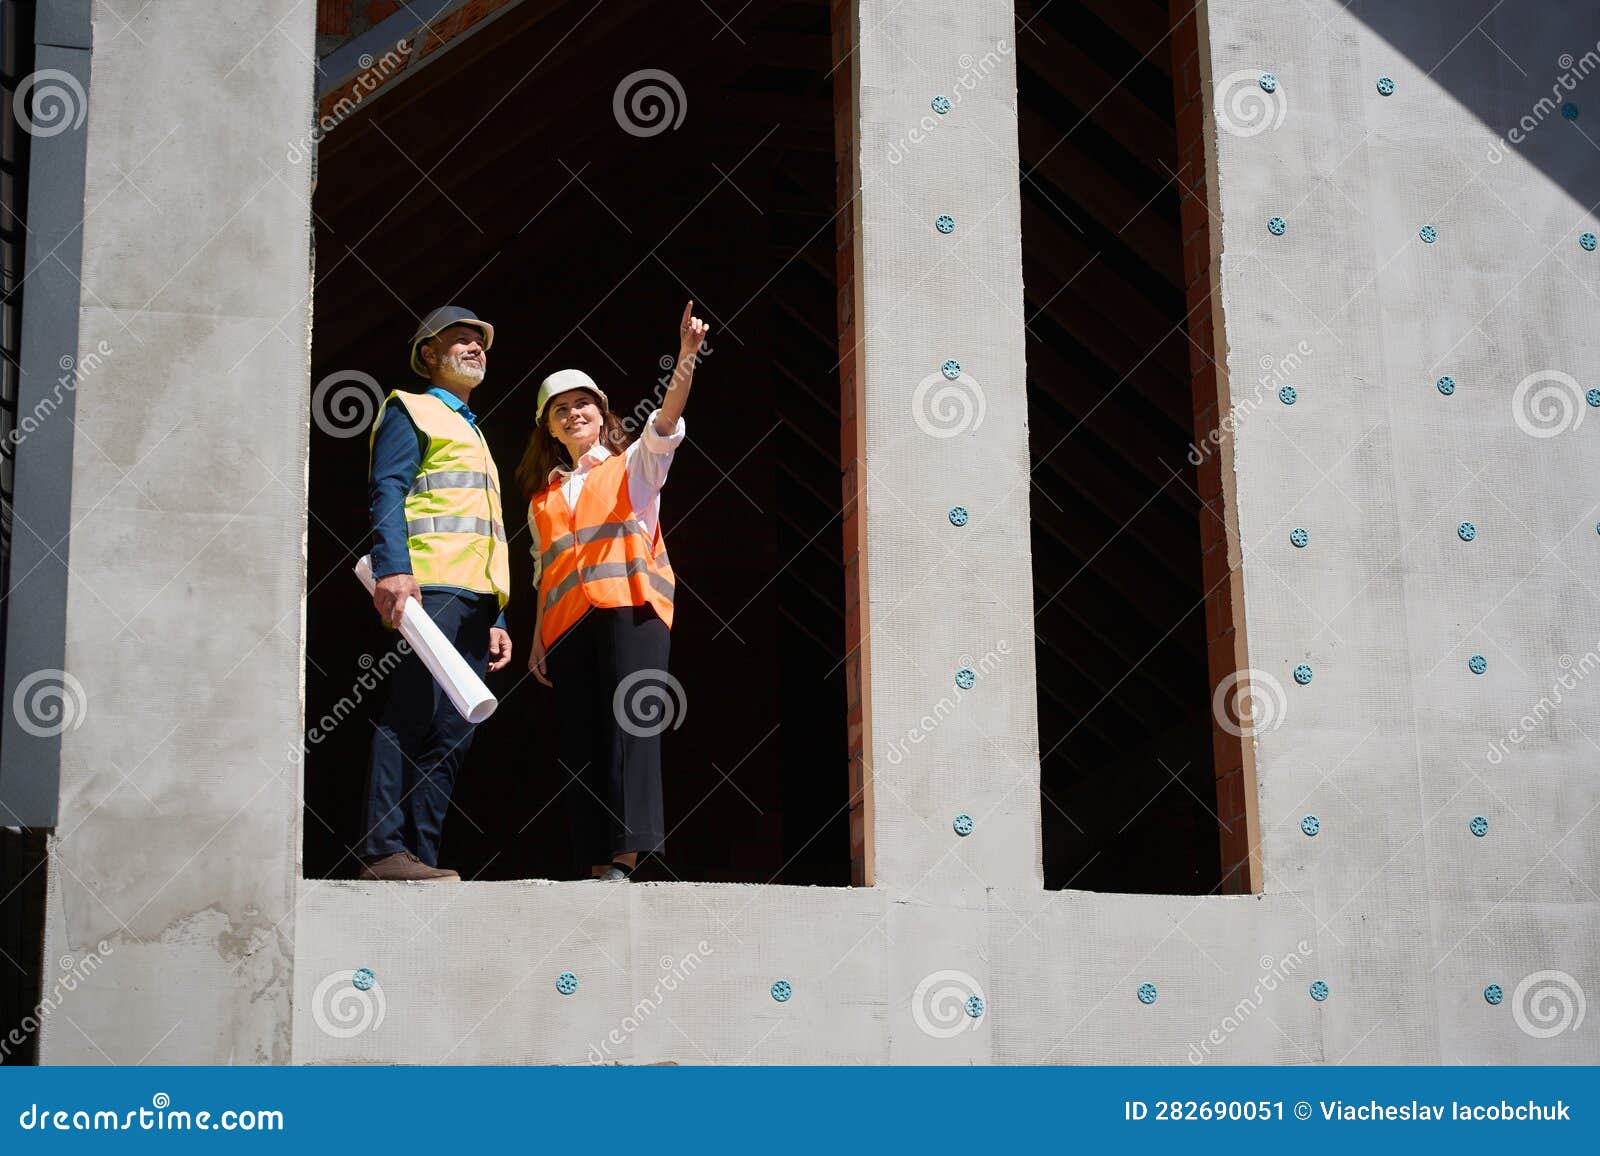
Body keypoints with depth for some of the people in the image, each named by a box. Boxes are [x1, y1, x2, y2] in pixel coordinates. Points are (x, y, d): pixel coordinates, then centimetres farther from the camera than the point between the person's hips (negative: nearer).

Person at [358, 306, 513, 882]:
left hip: (475, 597, 8)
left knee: (453, 732, 0)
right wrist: (392, 568, -22)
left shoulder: (474, 435, 33)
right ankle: (384, 851, -21)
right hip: (429, 585, -8)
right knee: (413, 713, -17)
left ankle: (421, 855, -2)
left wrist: (497, 618, 20)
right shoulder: (411, 410, 9)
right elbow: (387, 492, -7)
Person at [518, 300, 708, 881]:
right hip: (568, 624, 4)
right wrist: (537, 638, 13)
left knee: (628, 728, -16)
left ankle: (624, 859, -23)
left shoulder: (633, 467, 13)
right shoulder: (544, 495, 23)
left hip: (630, 610, -4)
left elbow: (665, 424, -6)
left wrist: (686, 362, -23)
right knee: (579, 744, -2)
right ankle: (596, 866, -3)